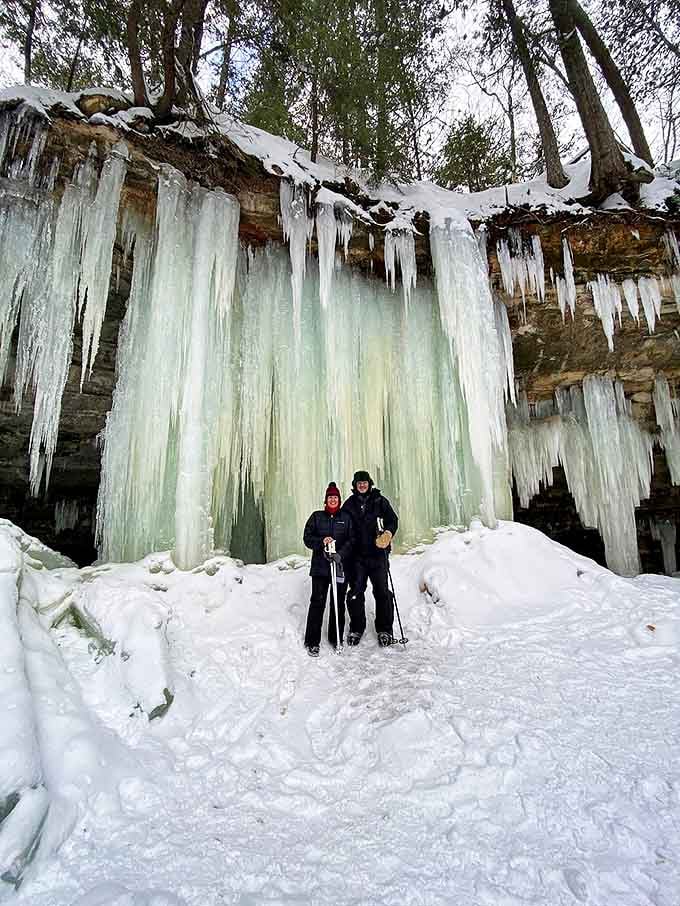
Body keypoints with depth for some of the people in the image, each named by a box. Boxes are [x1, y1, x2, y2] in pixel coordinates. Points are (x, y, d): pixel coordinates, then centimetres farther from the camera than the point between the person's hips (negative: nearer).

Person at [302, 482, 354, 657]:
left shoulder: (346, 518, 9)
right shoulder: (317, 516, 9)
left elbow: (351, 540, 2)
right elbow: (307, 537, 5)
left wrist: (340, 554, -13)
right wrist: (321, 542, -13)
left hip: (341, 566, 1)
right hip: (320, 566, -1)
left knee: (339, 603, 6)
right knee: (317, 602, -4)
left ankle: (336, 639, 20)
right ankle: (312, 642, 5)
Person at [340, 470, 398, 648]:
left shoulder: (380, 501, 5)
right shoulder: (349, 504, 10)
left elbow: (392, 519, 1)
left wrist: (388, 533, -19)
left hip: (378, 553, -2)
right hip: (357, 554, 2)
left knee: (382, 591, 0)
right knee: (355, 591, 2)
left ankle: (385, 630, 12)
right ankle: (356, 628, 17)